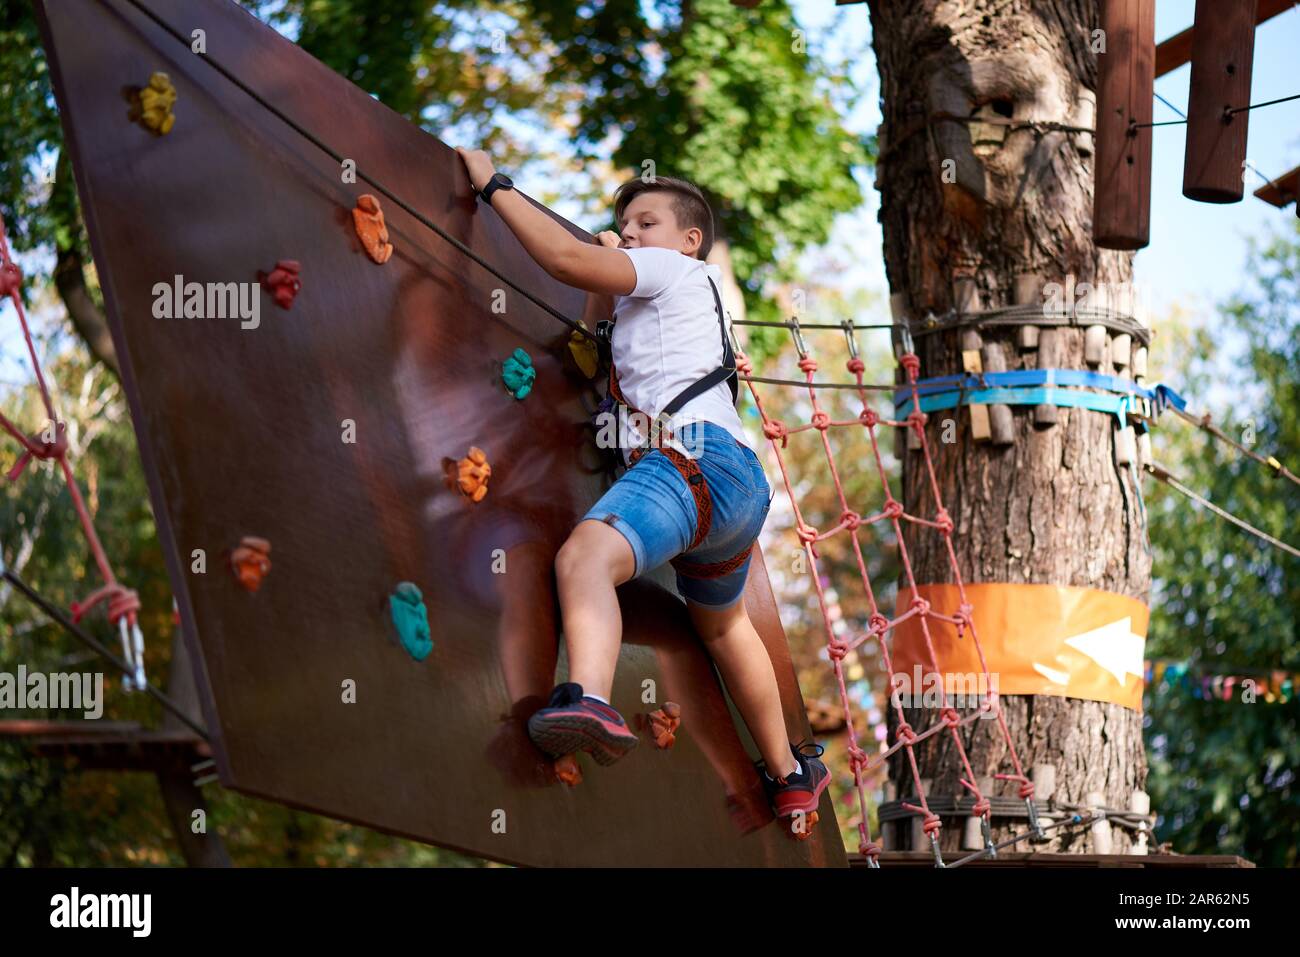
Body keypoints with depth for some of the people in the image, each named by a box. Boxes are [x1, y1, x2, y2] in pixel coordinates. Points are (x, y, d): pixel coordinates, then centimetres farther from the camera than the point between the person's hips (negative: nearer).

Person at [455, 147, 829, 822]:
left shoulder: (671, 269, 7)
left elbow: (565, 259, -8)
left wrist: (494, 185, 0)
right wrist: (614, 261, 47)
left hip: (695, 457, -11)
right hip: (740, 482, 11)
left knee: (587, 552, -34)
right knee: (722, 623, 33)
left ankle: (590, 701, -63)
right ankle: (790, 772, 47)